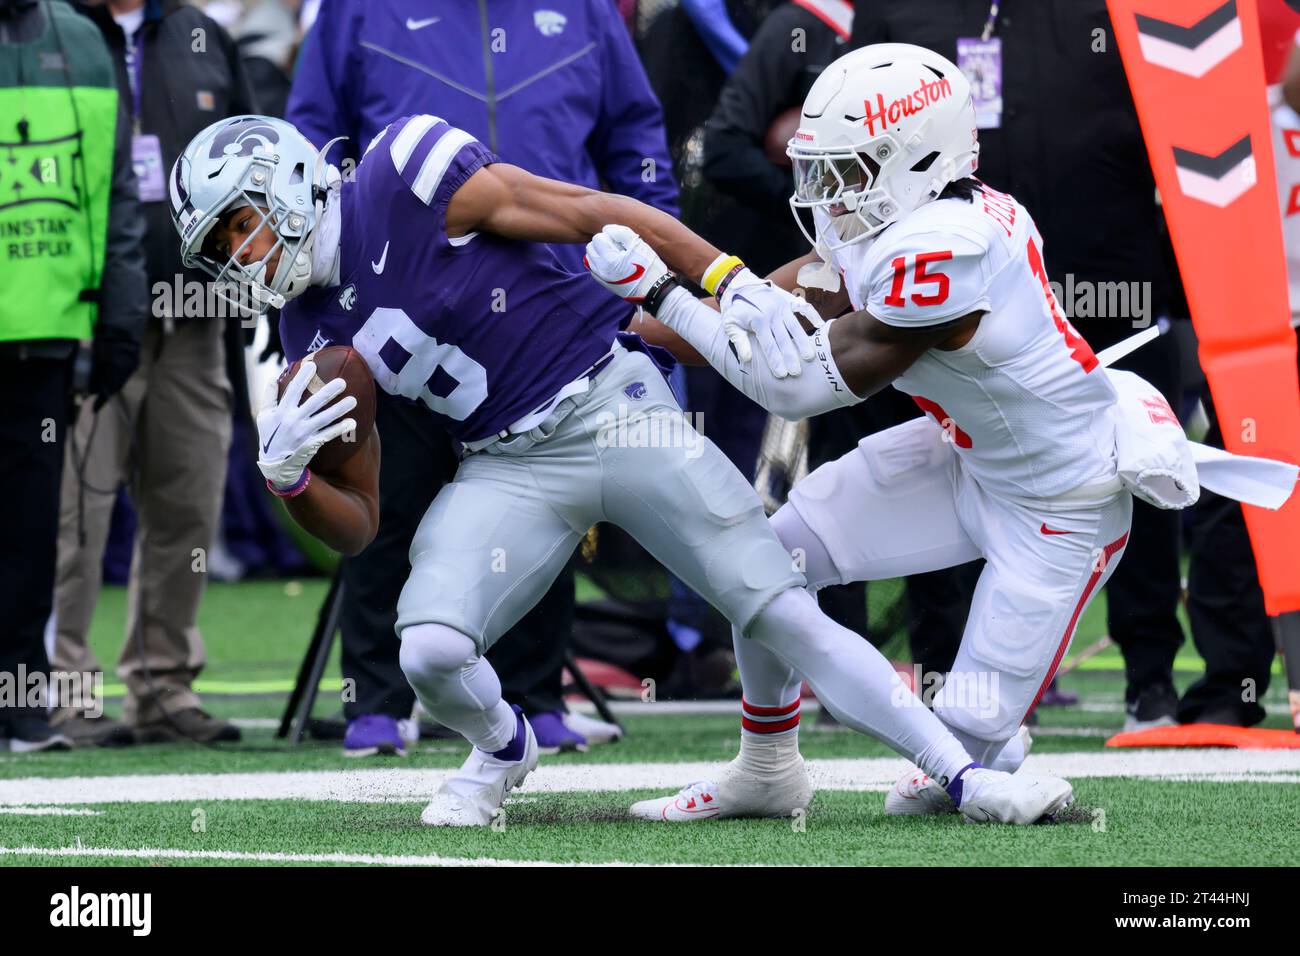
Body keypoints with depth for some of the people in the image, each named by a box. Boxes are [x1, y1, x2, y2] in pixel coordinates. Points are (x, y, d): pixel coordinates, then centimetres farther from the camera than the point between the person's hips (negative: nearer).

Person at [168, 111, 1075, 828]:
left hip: (613, 405, -4)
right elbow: (357, 527, 7)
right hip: (511, 468, 4)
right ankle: (501, 747, 15)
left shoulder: (405, 176, -12)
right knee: (430, 653, -18)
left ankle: (964, 774, -4)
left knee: (786, 615, -10)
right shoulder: (316, 337, 5)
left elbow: (599, 216, -11)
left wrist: (736, 285, -17)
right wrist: (285, 474, -13)